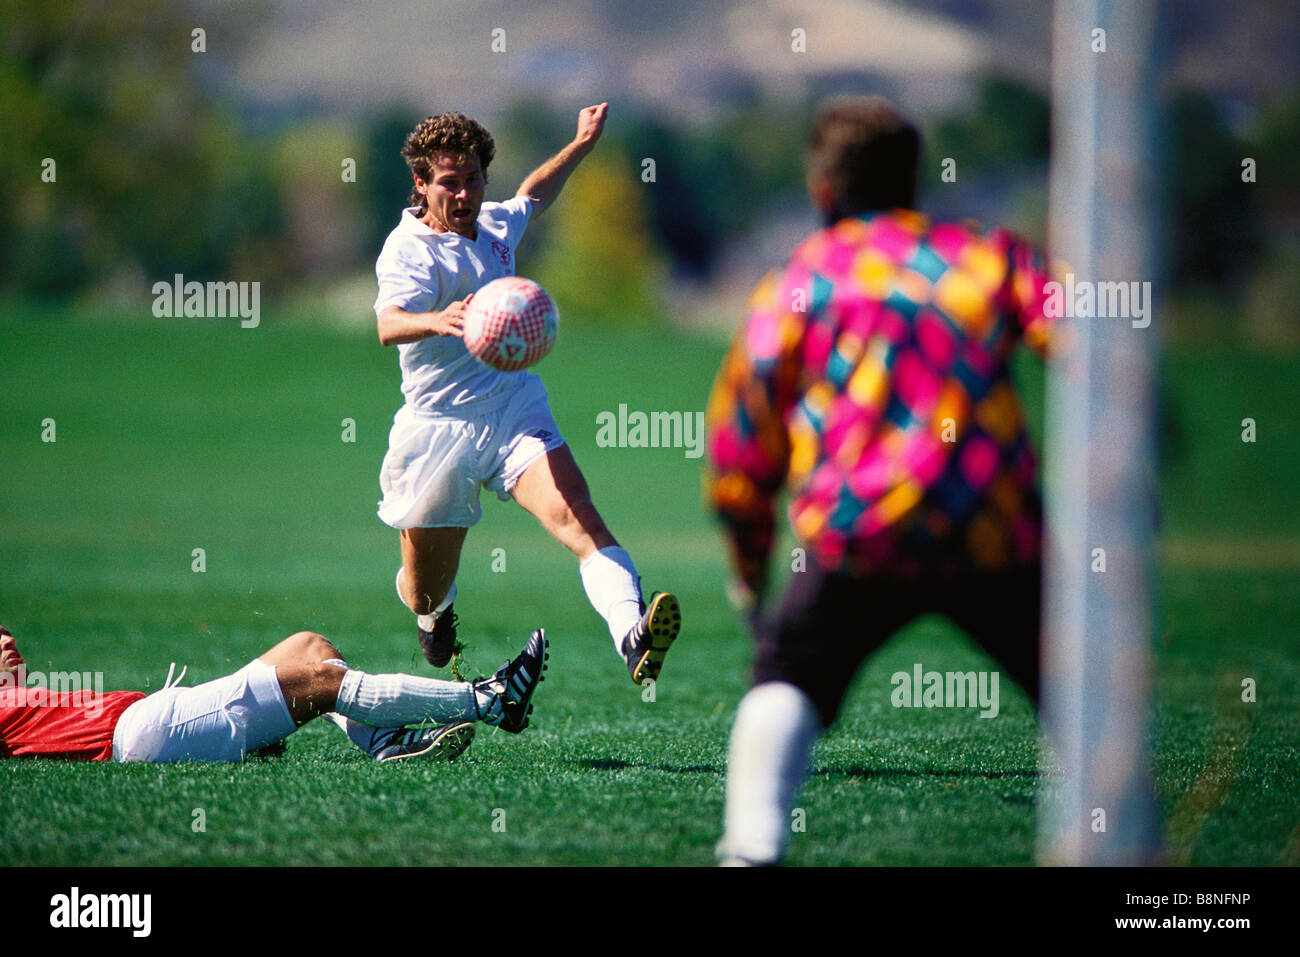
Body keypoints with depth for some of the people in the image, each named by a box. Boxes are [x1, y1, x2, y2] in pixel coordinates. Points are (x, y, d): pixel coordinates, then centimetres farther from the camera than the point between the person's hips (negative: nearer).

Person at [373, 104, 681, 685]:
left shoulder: (495, 224, 10)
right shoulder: (409, 249, -12)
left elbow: (534, 196, 38)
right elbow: (388, 324, -34)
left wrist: (583, 143, 36)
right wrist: (437, 320, -55)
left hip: (516, 413, 4)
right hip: (439, 429, -4)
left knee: (575, 514, -26)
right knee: (426, 591, 7)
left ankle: (632, 636, -48)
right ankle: (436, 613, 47)